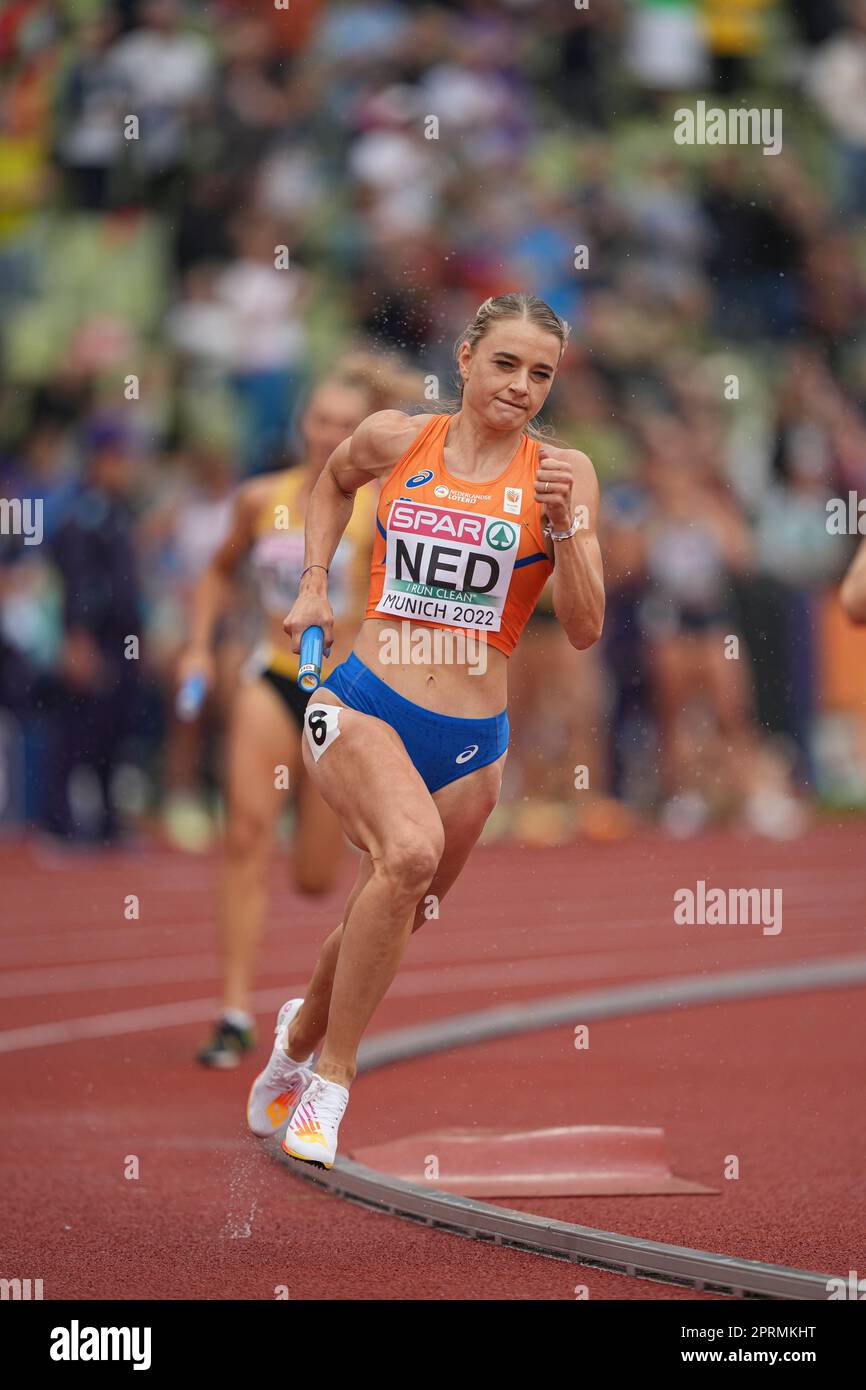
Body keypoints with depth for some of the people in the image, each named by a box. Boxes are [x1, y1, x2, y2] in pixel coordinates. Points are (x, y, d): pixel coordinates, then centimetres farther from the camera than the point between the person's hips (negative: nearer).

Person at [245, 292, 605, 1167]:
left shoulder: (562, 475, -1)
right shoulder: (395, 441, 2)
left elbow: (584, 630, -4)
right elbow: (334, 481, 26)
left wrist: (563, 526, -17)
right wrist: (313, 583, 15)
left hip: (468, 743, 2)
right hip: (358, 706, -2)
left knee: (389, 921, 15)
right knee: (411, 848, -31)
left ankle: (302, 1031, 49)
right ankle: (331, 1076, -18)